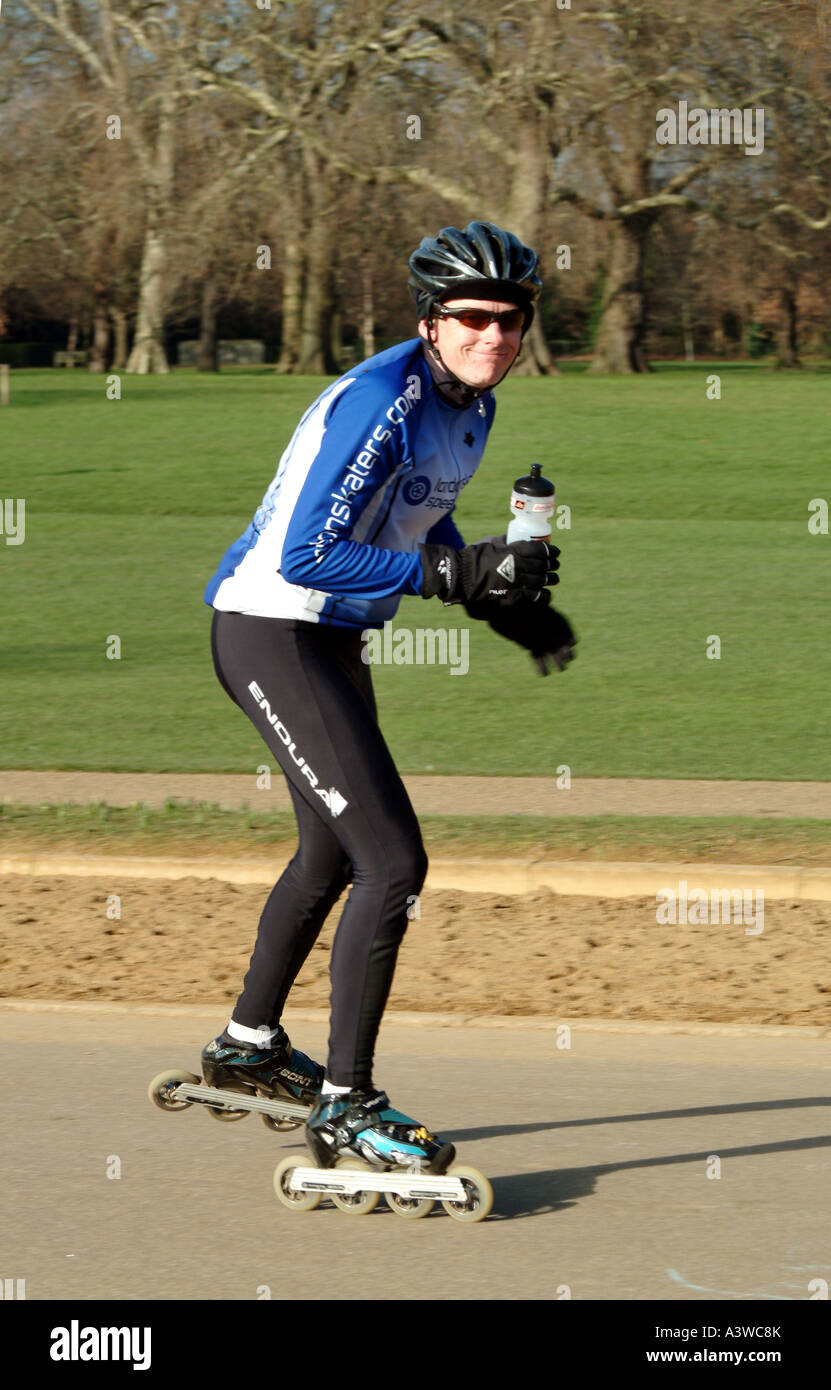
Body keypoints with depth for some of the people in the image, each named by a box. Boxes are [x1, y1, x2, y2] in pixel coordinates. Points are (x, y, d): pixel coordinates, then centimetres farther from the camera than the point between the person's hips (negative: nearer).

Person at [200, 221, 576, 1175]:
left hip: (330, 639, 10)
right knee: (392, 861, -15)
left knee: (334, 851, 26)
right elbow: (304, 556, -30)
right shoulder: (381, 403, -25)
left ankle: (247, 1048, 45)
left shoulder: (471, 403, 4)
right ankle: (345, 1110, -8)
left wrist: (507, 602, 9)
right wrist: (460, 575, -31)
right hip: (270, 633, -10)